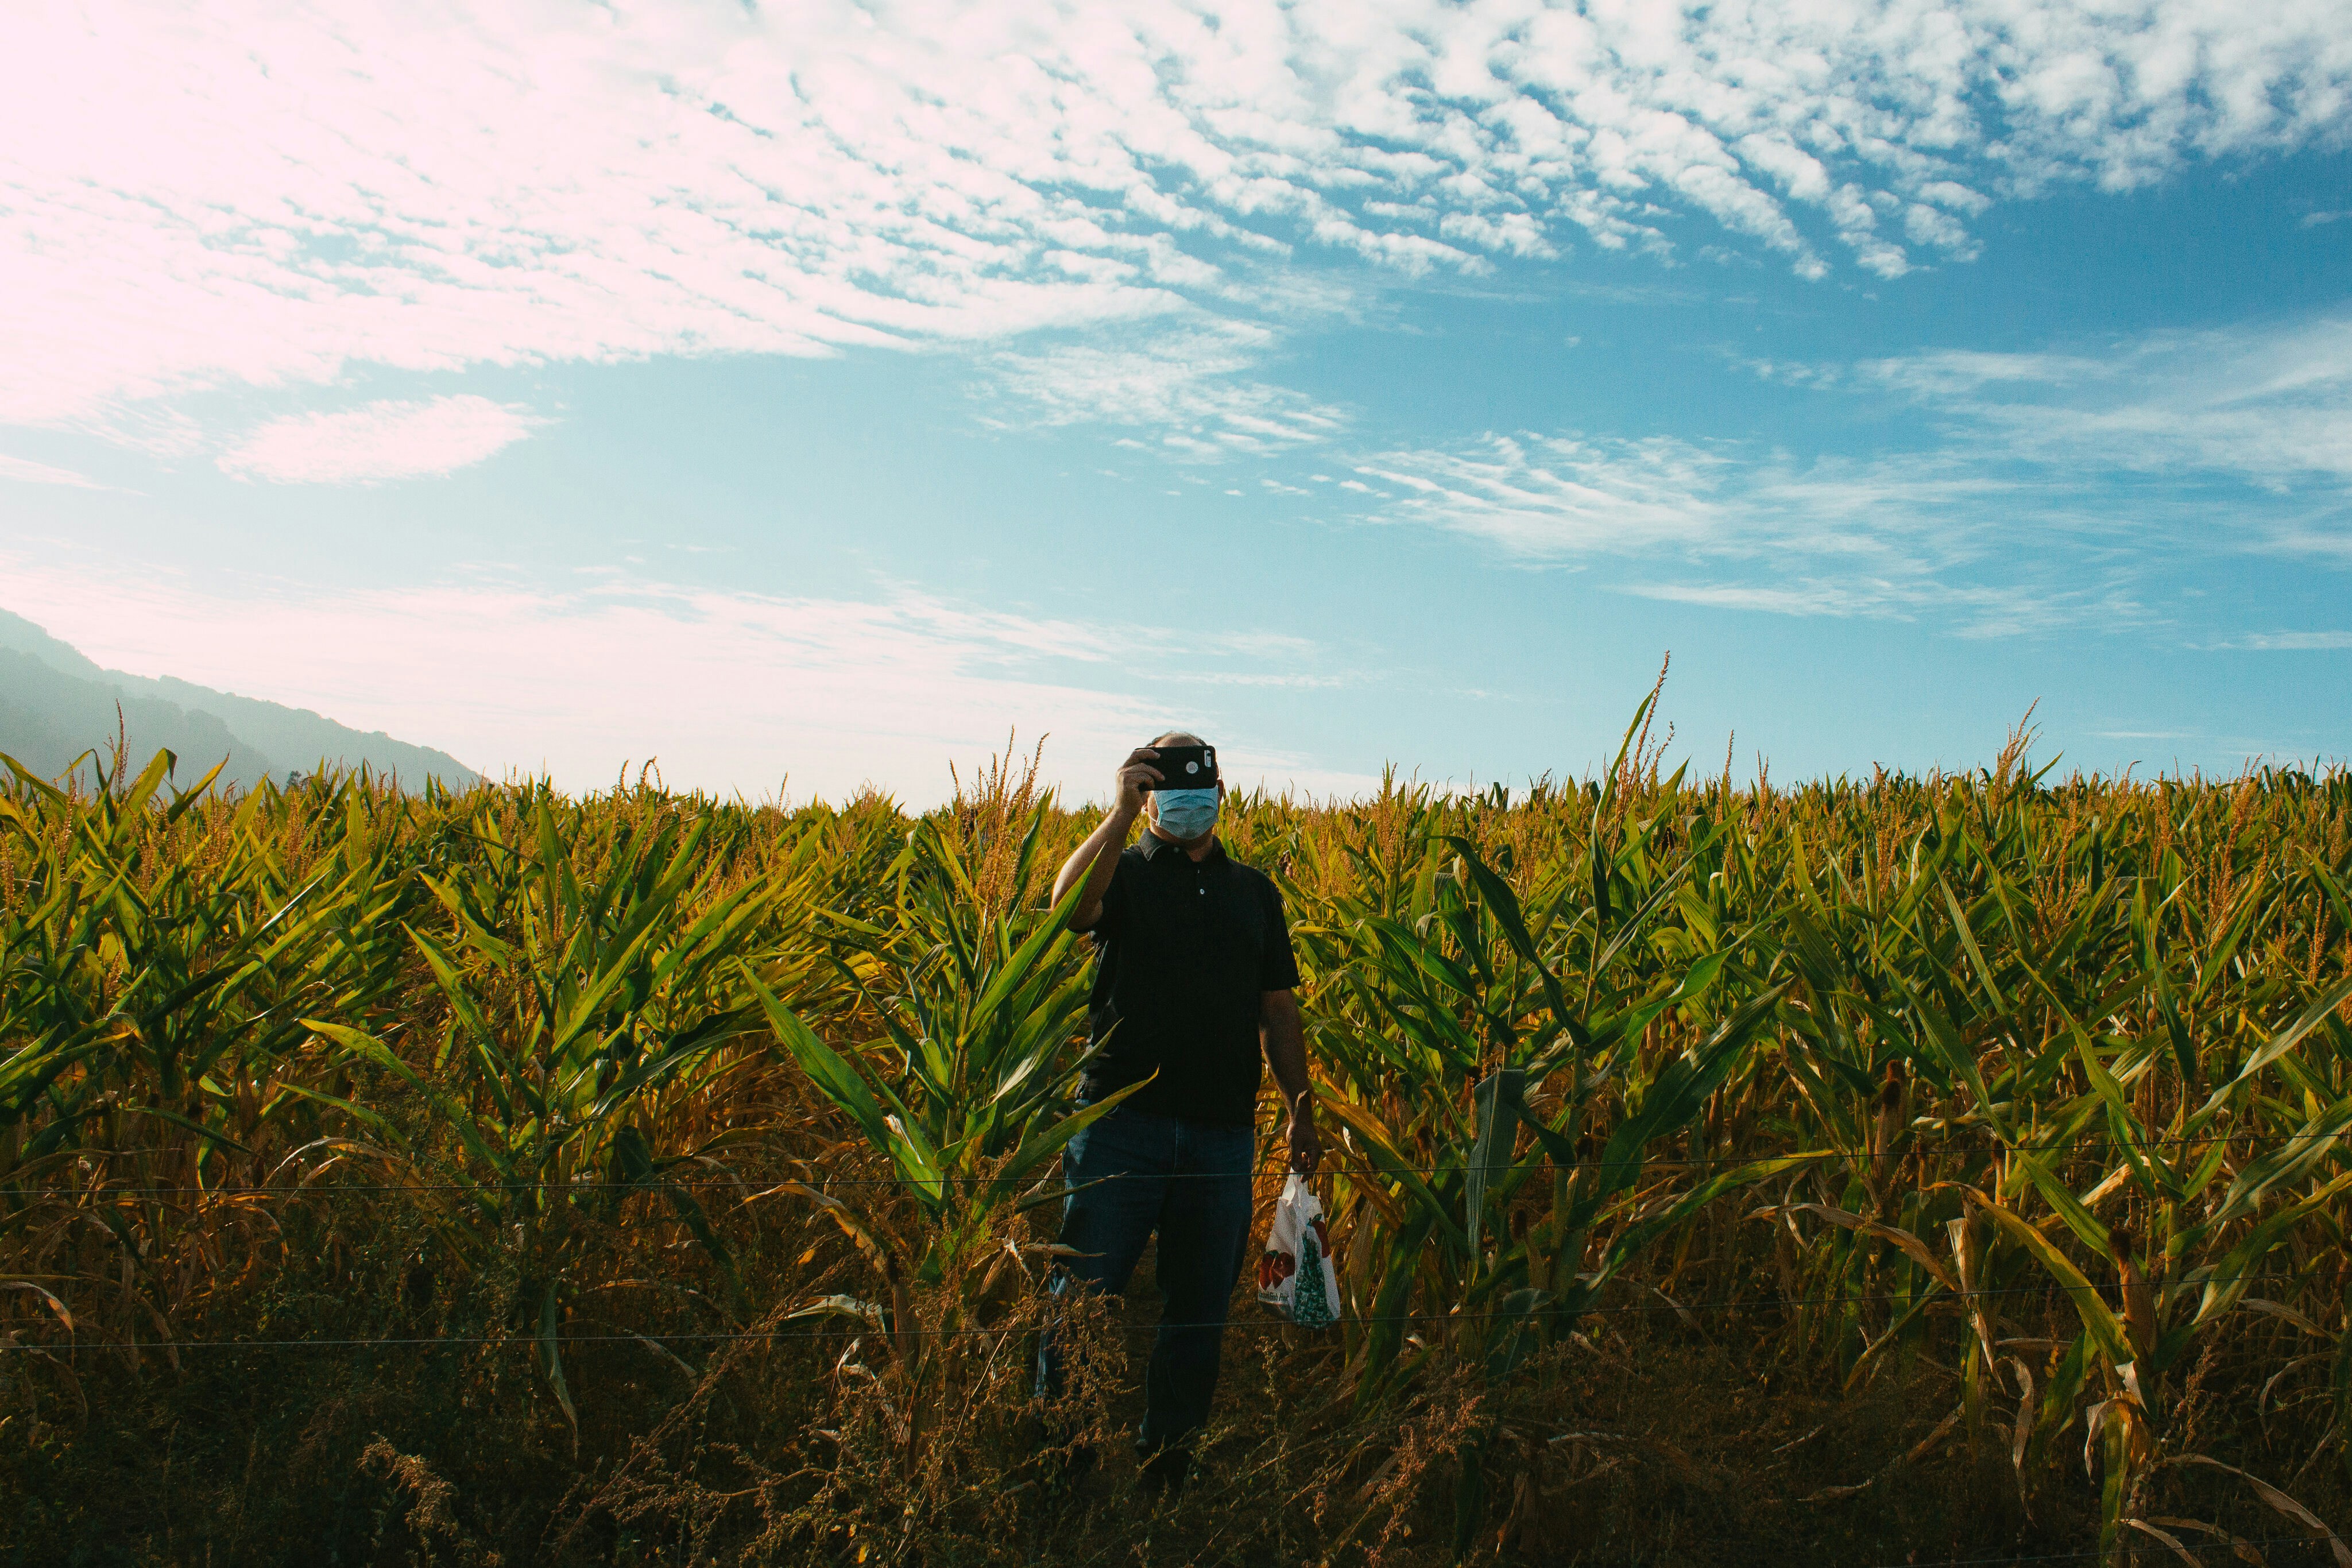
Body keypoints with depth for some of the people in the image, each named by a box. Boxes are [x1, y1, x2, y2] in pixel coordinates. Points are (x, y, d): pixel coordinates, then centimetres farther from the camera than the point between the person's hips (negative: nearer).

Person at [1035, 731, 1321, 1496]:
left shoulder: (1254, 891, 15)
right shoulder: (1123, 873, 4)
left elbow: (1278, 1009, 16)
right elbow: (1069, 905, -21)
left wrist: (1302, 1111, 10)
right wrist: (1121, 812, -18)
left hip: (1223, 1133, 4)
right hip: (1123, 1123, -3)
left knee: (1200, 1312, 11)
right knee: (1085, 1294, 0)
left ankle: (1166, 1471, 26)